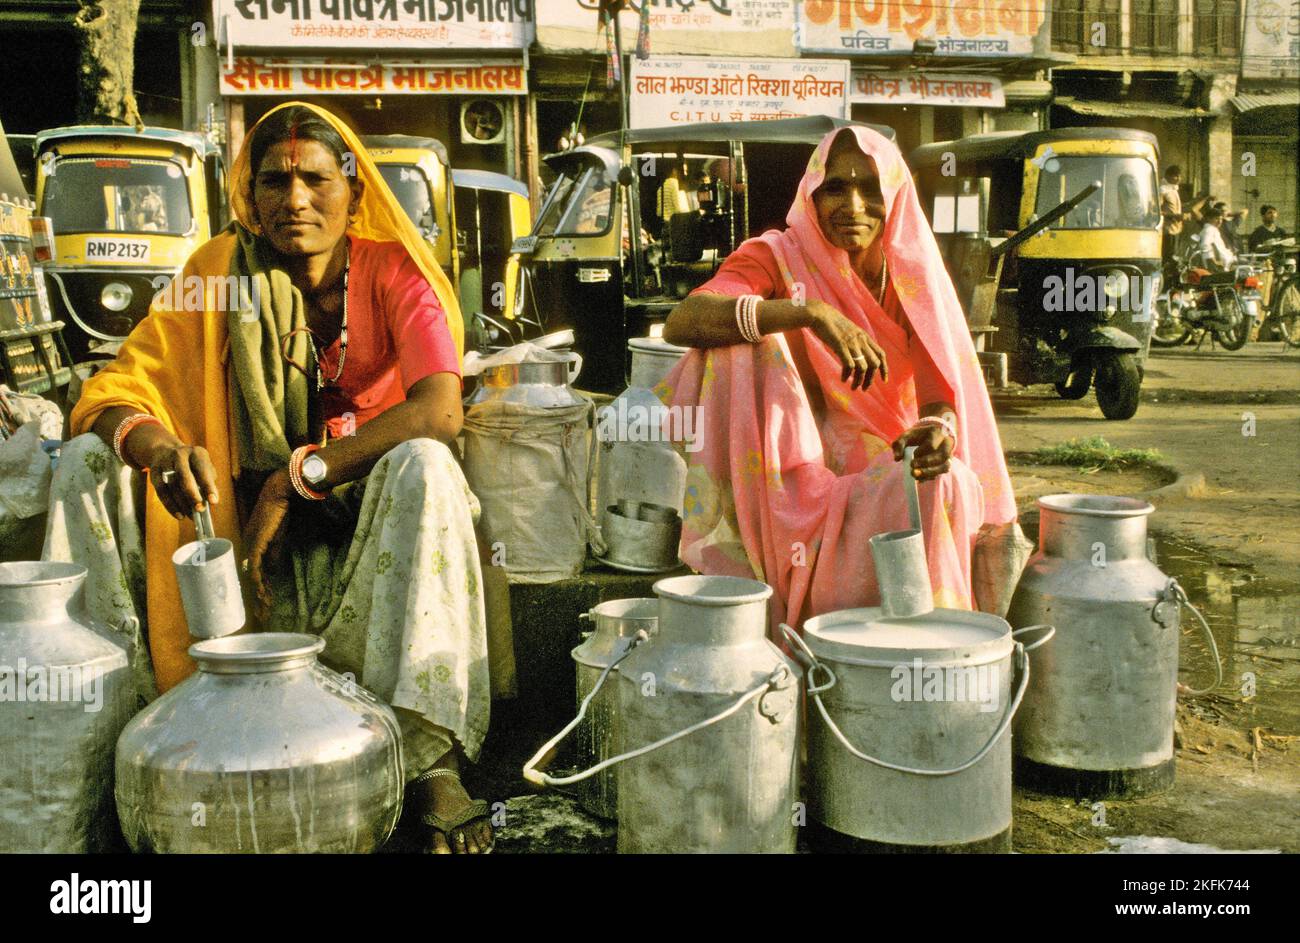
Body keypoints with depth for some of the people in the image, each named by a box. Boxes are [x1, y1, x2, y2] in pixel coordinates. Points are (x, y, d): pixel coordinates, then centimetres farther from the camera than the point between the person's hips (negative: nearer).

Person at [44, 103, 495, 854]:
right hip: (252, 523, 3)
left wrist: (298, 476, -25)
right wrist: (155, 444, -32)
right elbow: (115, 393, -7)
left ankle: (432, 756, -36)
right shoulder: (219, 272, -2)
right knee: (87, 460, -11)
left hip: (372, 513, -3)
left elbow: (441, 410, -24)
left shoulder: (391, 269, -9)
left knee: (424, 467, -35)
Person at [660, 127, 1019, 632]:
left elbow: (942, 391, -5)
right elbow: (681, 321, -26)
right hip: (789, 472, -1)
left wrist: (940, 428, -31)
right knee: (741, 336, -26)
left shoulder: (913, 277, 4)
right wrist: (808, 312, -37)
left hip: (883, 466, 1)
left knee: (947, 486, -33)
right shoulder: (779, 257, -6)